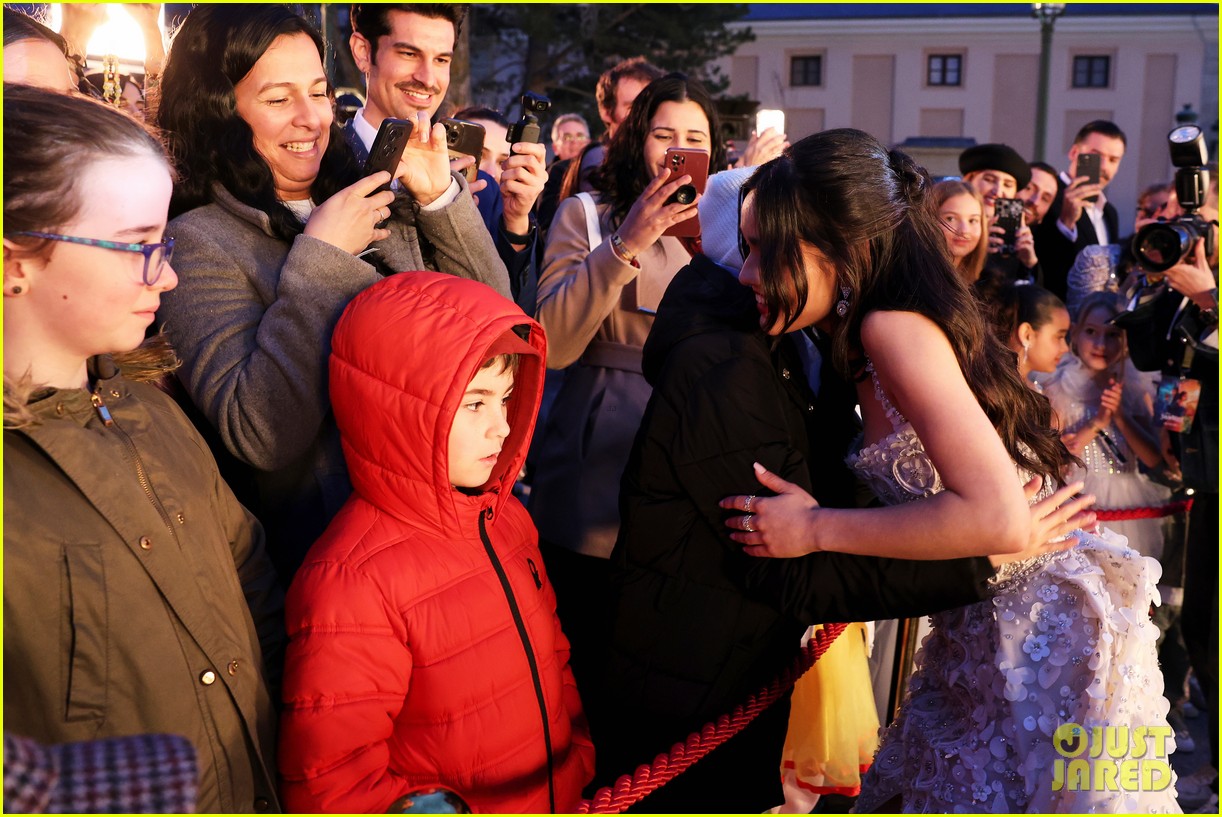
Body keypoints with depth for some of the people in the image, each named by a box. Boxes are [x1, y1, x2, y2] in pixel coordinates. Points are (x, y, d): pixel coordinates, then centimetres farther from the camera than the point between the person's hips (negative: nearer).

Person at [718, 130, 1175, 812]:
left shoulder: (895, 327, -21)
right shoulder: (865, 338, 6)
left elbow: (999, 518, -29)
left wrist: (816, 529, -22)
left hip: (1040, 632, -9)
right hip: (983, 632, 9)